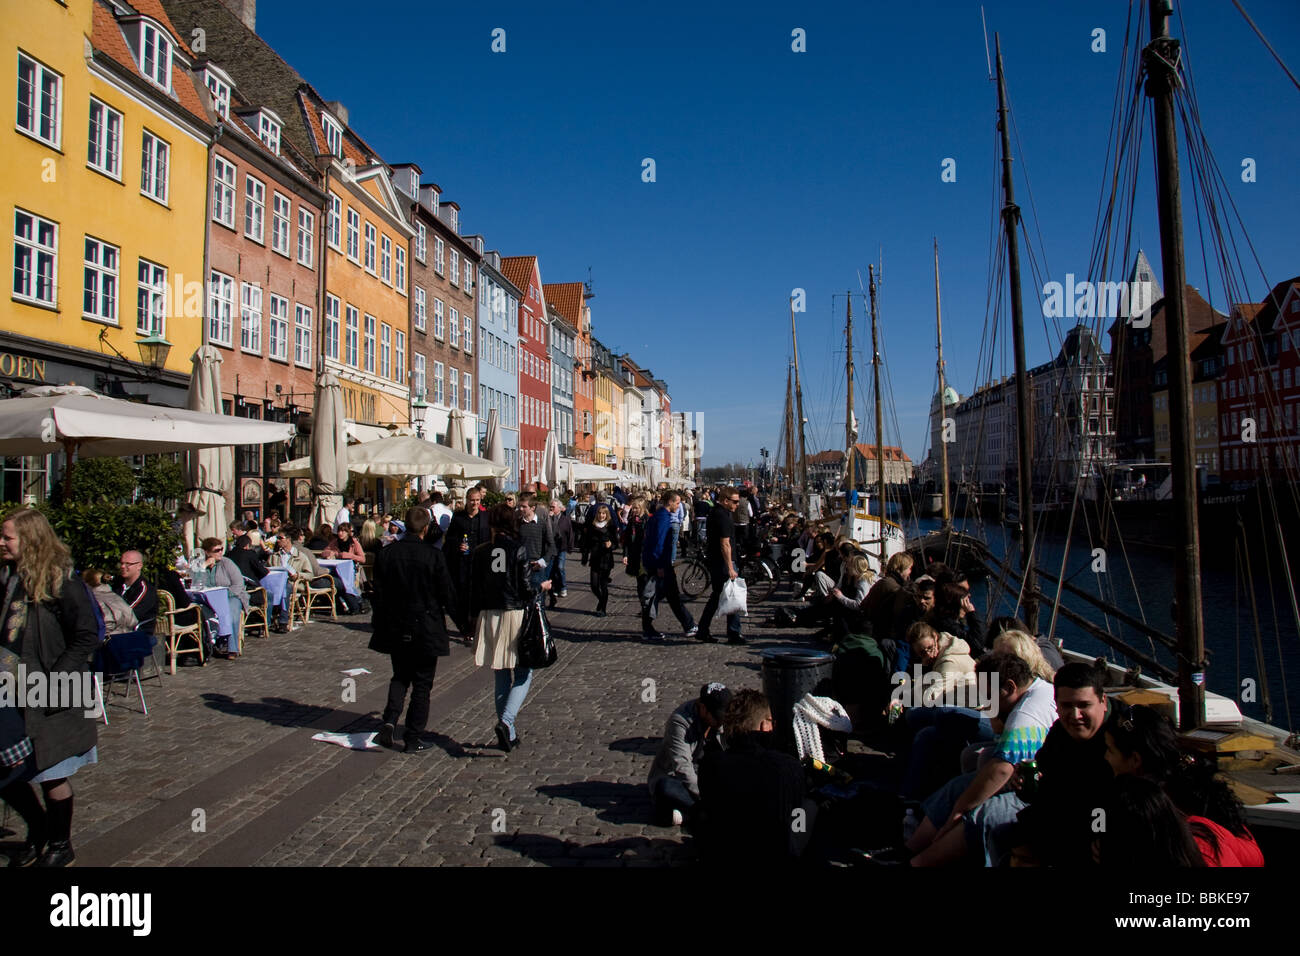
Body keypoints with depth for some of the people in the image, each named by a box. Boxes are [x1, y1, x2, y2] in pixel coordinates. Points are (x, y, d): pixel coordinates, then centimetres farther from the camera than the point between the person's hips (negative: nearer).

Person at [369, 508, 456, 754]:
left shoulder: (386, 554, -4)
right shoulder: (433, 556, -14)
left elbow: (378, 592, 1)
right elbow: (447, 595, -10)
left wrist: (378, 623, 12)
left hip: (396, 628, 3)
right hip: (426, 629, -3)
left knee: (400, 677, 20)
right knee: (422, 683, 8)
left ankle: (389, 721, 0)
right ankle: (413, 738, 11)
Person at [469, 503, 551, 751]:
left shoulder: (480, 552, 1)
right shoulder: (519, 550, -9)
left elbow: (474, 589, 5)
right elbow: (526, 587, -11)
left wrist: (474, 618, 16)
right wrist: (543, 586, 11)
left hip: (489, 617, 4)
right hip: (516, 614, -4)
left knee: (502, 678, 13)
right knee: (523, 674, 7)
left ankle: (509, 734, 19)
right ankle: (506, 721, -14)